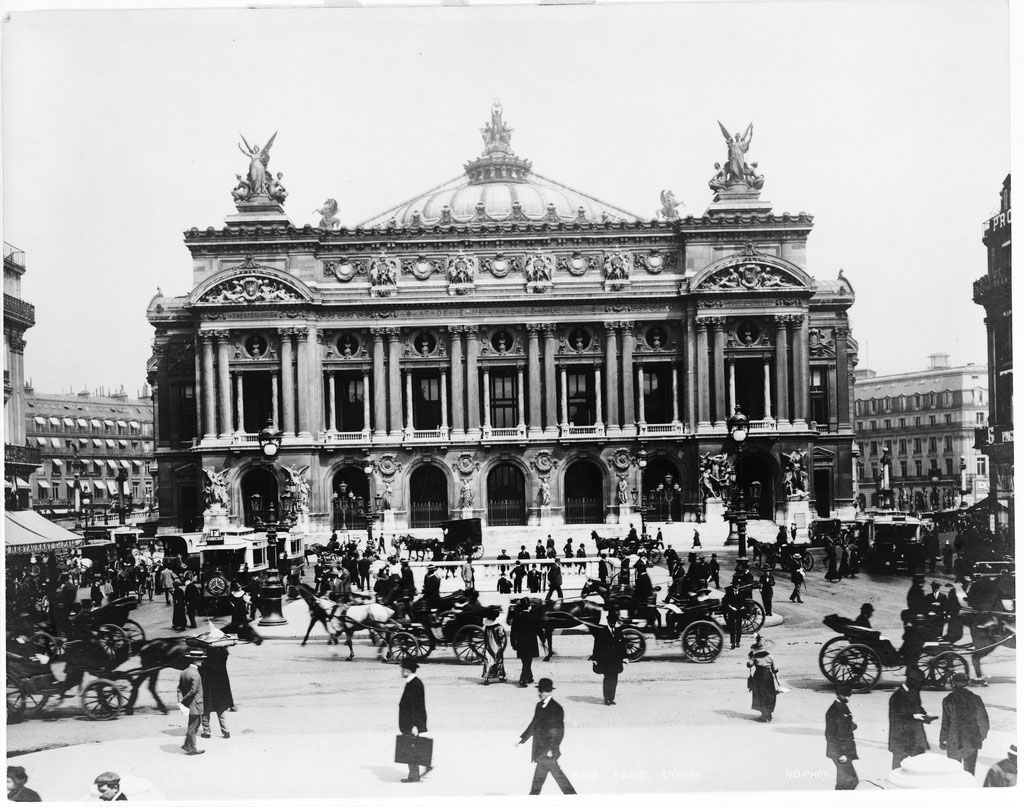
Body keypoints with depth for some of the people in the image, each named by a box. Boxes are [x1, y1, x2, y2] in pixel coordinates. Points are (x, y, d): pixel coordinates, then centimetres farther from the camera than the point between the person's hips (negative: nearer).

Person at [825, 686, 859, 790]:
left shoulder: (844, 707, 9)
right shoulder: (833, 712, -19)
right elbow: (830, 736, -19)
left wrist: (852, 726, -2)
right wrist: (840, 755, -21)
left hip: (846, 751, 9)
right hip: (839, 751, -9)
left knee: (843, 780, 16)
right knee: (851, 780, -10)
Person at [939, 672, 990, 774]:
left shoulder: (948, 700, -11)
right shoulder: (976, 699, -3)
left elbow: (946, 723, -10)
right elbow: (983, 721, 2)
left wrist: (942, 739, 1)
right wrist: (982, 736, 18)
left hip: (954, 743, -2)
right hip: (972, 742, 2)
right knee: (970, 771, 11)